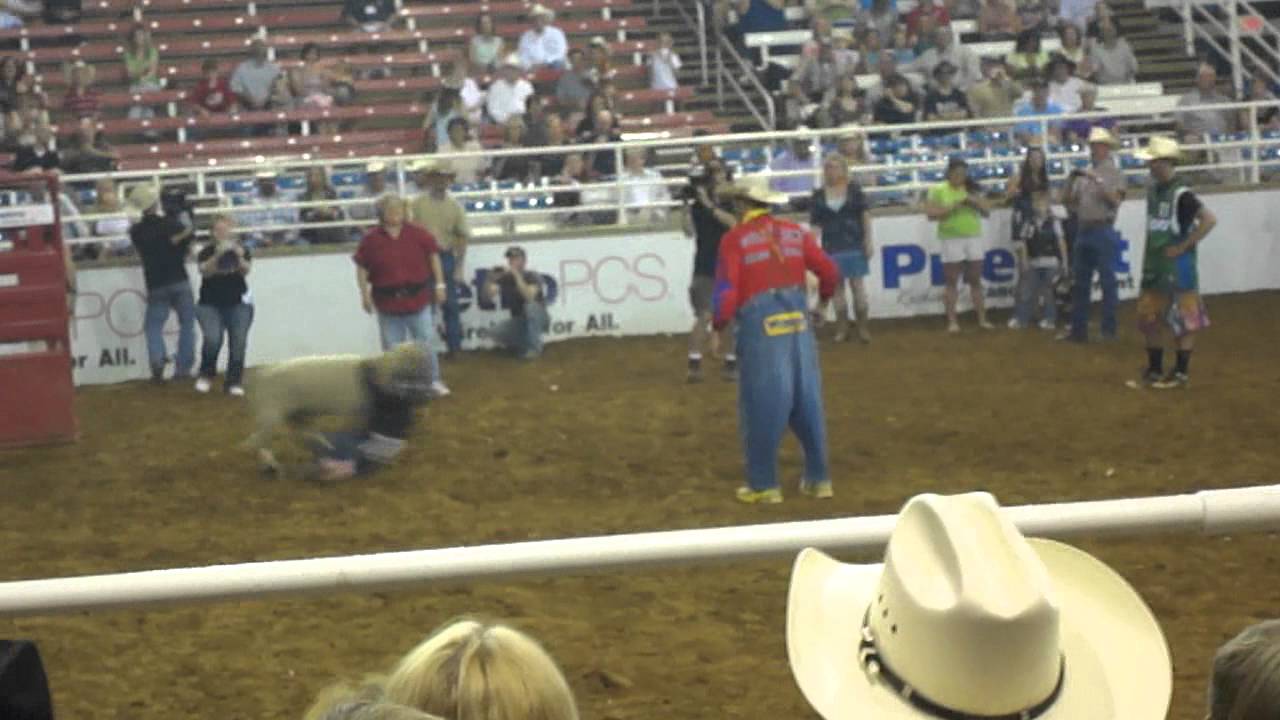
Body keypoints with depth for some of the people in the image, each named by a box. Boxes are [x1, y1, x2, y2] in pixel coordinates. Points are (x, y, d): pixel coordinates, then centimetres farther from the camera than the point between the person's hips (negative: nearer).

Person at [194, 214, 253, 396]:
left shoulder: (242, 250, 1)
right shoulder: (206, 252, -1)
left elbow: (245, 271, -16)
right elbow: (205, 271, -19)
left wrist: (239, 257, -36)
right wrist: (218, 255, -35)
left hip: (238, 303, 1)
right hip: (210, 304, -1)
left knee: (238, 342, -13)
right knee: (212, 339, -21)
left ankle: (234, 382, 0)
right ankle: (206, 375, 4)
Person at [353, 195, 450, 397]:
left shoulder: (417, 234, -3)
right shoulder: (371, 239, -6)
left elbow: (433, 255, 5)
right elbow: (361, 267, 1)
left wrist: (440, 284, 3)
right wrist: (365, 294, -3)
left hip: (417, 298, 0)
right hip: (387, 301, 0)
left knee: (425, 343, 7)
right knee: (393, 348, 9)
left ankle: (434, 381, 21)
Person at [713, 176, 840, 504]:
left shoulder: (735, 239, -3)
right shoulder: (795, 232, 10)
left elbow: (727, 291, -9)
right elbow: (830, 271, 12)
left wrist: (719, 325, 6)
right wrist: (824, 297, 32)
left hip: (759, 324, -4)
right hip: (798, 319, 4)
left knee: (761, 403, 4)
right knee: (807, 399, 12)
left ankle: (764, 484, 10)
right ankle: (818, 478, 20)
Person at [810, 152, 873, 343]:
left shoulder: (854, 189, 0)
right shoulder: (818, 195, 2)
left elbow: (865, 215, 1)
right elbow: (815, 224, 2)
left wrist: (868, 241, -5)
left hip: (854, 245, -1)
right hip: (832, 248, 2)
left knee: (858, 286, -1)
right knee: (837, 288, 6)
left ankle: (863, 328, 6)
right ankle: (842, 329, 12)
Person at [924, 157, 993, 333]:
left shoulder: (972, 189, 10)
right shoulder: (938, 190, -2)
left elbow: (987, 210, 9)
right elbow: (930, 214, -10)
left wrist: (974, 201, -10)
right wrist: (952, 207, -18)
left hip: (974, 239, 4)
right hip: (951, 240, -4)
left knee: (975, 280, 8)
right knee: (952, 282, -1)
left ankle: (982, 319, 13)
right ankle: (952, 321, 3)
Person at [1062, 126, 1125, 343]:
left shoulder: (1114, 173, -2)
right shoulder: (1085, 175, 15)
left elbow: (1115, 200, -15)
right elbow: (1069, 201, 13)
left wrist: (1098, 181, -18)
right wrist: (1071, 181, -1)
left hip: (1103, 231, -6)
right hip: (1083, 231, 6)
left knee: (1108, 282, -2)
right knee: (1080, 283, 8)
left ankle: (1108, 330, 2)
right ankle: (1078, 329, 13)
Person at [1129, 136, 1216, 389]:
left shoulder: (1181, 194, -17)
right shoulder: (1153, 190, 7)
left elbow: (1210, 219, -24)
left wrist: (1184, 246, -19)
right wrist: (1146, 257, 13)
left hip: (1177, 265, -9)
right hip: (1154, 264, 9)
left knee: (1183, 320, 1)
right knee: (1149, 318, 13)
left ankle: (1181, 372, 8)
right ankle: (1154, 370, 24)